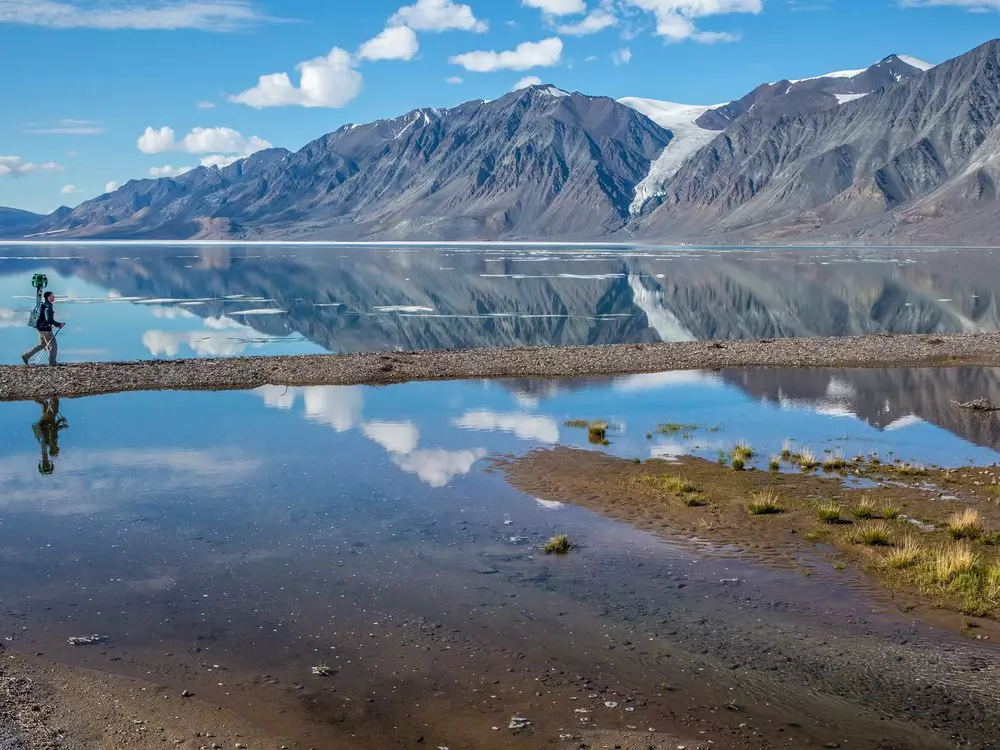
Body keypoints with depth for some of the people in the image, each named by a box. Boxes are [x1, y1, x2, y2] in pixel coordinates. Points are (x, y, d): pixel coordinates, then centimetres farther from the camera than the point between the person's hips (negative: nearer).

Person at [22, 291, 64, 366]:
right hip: (45, 329, -10)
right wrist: (59, 324, -19)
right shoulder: (48, 307, -18)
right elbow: (49, 320, -27)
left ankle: (26, 356, 20)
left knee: (42, 345, 19)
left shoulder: (44, 305, 14)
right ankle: (52, 363, 2)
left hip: (42, 328, 10)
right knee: (53, 346, -2)